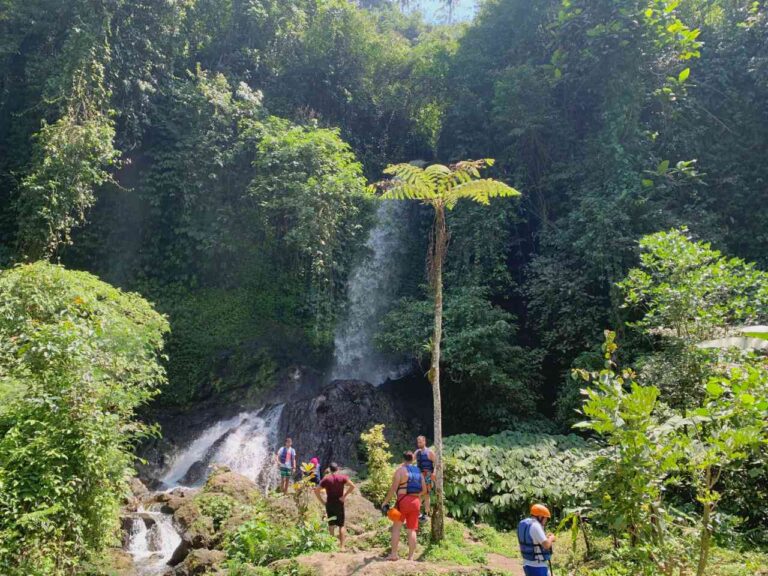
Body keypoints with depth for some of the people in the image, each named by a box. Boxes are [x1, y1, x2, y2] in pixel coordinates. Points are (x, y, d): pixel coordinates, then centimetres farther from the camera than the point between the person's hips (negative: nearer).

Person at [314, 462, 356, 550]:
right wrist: (344, 496, -13)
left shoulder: (326, 479, 2)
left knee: (331, 525, 15)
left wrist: (322, 502, -1)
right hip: (339, 504, -1)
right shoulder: (342, 477, -2)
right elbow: (352, 486, -17)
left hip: (329, 504, 1)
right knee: (341, 526, 7)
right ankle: (342, 546, 3)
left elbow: (316, 491, -5)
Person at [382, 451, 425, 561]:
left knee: (396, 527, 5)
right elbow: (424, 489, 13)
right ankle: (411, 557, 8)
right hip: (416, 502, 5)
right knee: (412, 530, 8)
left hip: (403, 501, -5)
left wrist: (385, 501, -5)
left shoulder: (400, 470, -6)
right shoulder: (419, 472, 11)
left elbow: (393, 488, -12)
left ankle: (394, 554, 1)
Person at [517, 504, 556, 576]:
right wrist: (551, 538, -5)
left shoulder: (524, 524, 9)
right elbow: (546, 545, -25)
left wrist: (546, 537, 13)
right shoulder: (535, 526, -20)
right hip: (537, 566, -9)